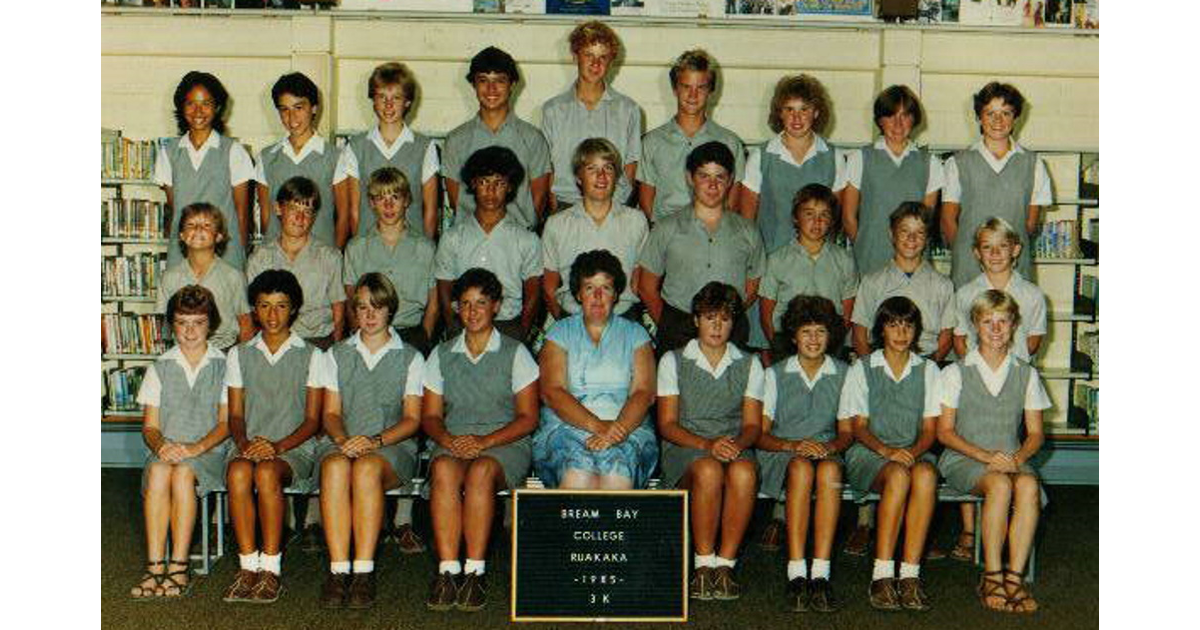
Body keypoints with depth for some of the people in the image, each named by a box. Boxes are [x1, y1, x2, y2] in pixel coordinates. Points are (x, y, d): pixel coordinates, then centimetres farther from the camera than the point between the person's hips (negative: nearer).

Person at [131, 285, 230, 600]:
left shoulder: (223, 366, 7)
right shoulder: (160, 368, 14)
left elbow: (226, 423, 1)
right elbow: (149, 426, 9)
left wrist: (195, 448, -17)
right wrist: (161, 446, -14)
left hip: (208, 453, -2)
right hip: (166, 450, 2)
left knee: (183, 473, -34)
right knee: (158, 471, -32)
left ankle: (179, 567, -33)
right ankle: (155, 566, -35)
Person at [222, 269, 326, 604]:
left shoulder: (311, 356, 8)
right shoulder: (239, 355, 16)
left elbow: (312, 419, 3)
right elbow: (235, 414, 13)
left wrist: (278, 445, -14)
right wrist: (244, 443, -9)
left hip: (294, 448, -2)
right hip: (249, 446, 2)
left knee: (267, 472, -36)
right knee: (238, 471, -33)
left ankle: (270, 569, -30)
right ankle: (248, 565, -29)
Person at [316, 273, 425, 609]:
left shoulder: (410, 358, 14)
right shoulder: (337, 355, 21)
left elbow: (412, 419, 5)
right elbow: (330, 413, 13)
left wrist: (375, 441, -13)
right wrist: (342, 439, -11)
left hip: (393, 447, -1)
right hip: (340, 443, 2)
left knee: (367, 467, -37)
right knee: (336, 466, -35)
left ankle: (364, 572, -39)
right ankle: (338, 571, -40)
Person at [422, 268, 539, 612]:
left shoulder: (515, 353, 7)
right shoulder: (441, 354, 17)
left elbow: (528, 418, 1)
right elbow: (430, 416, 13)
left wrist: (484, 442, -13)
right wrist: (448, 439, -10)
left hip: (505, 444, -2)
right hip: (453, 443, 2)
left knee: (481, 470, -36)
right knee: (443, 469, -33)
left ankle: (475, 571, -34)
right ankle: (447, 570, -36)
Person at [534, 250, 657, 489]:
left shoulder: (634, 334, 17)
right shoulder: (560, 333, 15)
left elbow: (643, 392, 4)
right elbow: (552, 391, 1)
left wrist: (618, 429, -17)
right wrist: (597, 426, -15)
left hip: (627, 427, 0)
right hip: (566, 426, 0)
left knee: (617, 474, -35)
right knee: (578, 473, -35)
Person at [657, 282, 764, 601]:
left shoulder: (749, 365, 16)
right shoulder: (673, 361, 11)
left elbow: (753, 425, 8)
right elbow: (667, 425, 2)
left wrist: (737, 443, -16)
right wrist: (707, 444, -16)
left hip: (735, 446, 1)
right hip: (685, 447, -1)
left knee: (744, 472, -36)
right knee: (708, 471, -37)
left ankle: (725, 564, -28)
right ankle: (704, 565, -28)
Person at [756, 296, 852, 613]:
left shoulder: (842, 374, 14)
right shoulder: (775, 375, 10)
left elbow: (847, 432, 12)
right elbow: (760, 434, 4)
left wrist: (831, 446, -12)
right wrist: (792, 445, -16)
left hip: (826, 452, 1)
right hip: (780, 457, -1)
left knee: (829, 469, -37)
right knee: (801, 467, -37)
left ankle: (820, 575, -42)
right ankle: (796, 575, -41)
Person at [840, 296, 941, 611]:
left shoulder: (928, 370, 15)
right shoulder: (861, 369, 10)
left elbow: (930, 429, 8)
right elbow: (858, 427, 3)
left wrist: (913, 451, -14)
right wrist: (886, 450, -17)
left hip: (915, 453, 2)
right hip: (868, 454, -2)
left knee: (925, 473, -35)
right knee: (898, 475, -36)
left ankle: (910, 574, -37)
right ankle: (882, 576, -37)